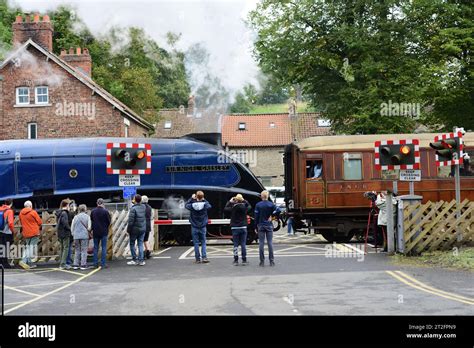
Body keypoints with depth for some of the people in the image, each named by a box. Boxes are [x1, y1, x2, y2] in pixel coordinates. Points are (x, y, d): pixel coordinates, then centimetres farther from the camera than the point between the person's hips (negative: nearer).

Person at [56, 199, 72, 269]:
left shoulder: (59, 213, 11)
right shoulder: (64, 213, -17)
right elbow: (65, 223, -22)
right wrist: (70, 229, -9)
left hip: (60, 233, 9)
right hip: (65, 233, -9)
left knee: (62, 248, 16)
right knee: (66, 248, -3)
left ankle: (61, 263, 20)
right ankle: (63, 264, -4)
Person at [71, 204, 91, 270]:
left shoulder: (75, 217, 7)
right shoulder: (87, 216, -2)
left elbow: (72, 227, 7)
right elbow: (89, 227, -8)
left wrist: (73, 235, 19)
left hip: (76, 236, 3)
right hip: (84, 236, -3)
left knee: (77, 251, 11)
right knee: (84, 251, 1)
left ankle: (76, 265, 11)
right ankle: (83, 265, -1)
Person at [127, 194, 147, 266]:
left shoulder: (133, 209, -18)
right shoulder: (143, 207, 0)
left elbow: (131, 221, -19)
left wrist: (128, 230, -8)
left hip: (135, 229, -5)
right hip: (143, 229, 5)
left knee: (132, 244, 9)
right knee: (140, 244, 9)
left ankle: (134, 260, 9)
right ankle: (141, 260, 7)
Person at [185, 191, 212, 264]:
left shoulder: (192, 205, -12)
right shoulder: (205, 204, -10)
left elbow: (186, 205, 8)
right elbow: (210, 206, 12)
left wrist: (191, 198, 12)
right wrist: (204, 200, 13)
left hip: (194, 227, -1)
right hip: (202, 227, 1)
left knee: (196, 243, 5)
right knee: (203, 243, 8)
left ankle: (198, 259, 6)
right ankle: (204, 257, -3)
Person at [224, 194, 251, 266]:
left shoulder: (233, 208, -10)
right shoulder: (244, 207, -5)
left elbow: (225, 209, 7)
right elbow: (249, 206, 17)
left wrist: (230, 202, 13)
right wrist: (244, 200, 18)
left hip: (235, 228, -1)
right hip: (243, 227, 1)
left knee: (235, 245, 4)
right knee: (243, 244, 5)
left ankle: (236, 261, 3)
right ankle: (244, 260, 6)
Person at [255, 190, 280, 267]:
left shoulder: (258, 205, -2)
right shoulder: (271, 204, -1)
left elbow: (256, 217, -2)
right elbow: (278, 210, -14)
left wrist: (256, 227, 3)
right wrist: (271, 216, 0)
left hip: (261, 226, -1)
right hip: (269, 226, 1)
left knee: (261, 243, 2)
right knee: (270, 243, 4)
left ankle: (262, 261, 3)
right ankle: (272, 261, 4)